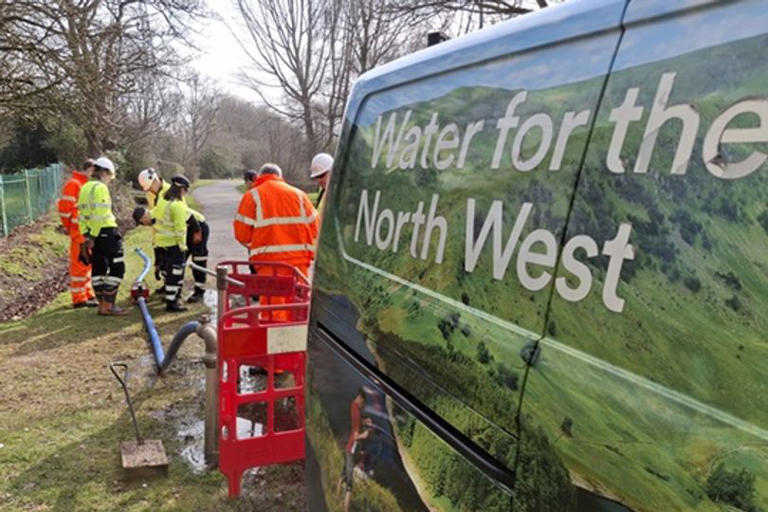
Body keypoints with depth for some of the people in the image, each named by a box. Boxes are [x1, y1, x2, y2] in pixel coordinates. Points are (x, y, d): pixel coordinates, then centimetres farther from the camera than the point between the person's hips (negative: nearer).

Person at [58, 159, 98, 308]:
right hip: (78, 231, -9)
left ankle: (88, 294, 25)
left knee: (87, 263, 15)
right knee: (79, 263, -4)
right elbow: (64, 207, -16)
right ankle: (79, 299, 1)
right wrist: (68, 227, -8)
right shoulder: (73, 184, -12)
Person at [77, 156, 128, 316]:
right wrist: (93, 237, -17)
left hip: (92, 234, 9)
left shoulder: (85, 188, 15)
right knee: (117, 268, -4)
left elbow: (82, 214, 14)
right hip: (106, 232, -9)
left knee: (98, 268, 14)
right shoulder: (100, 188, -12)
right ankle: (108, 306, -4)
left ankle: (102, 305, 21)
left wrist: (86, 236, 14)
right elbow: (99, 215, -20)